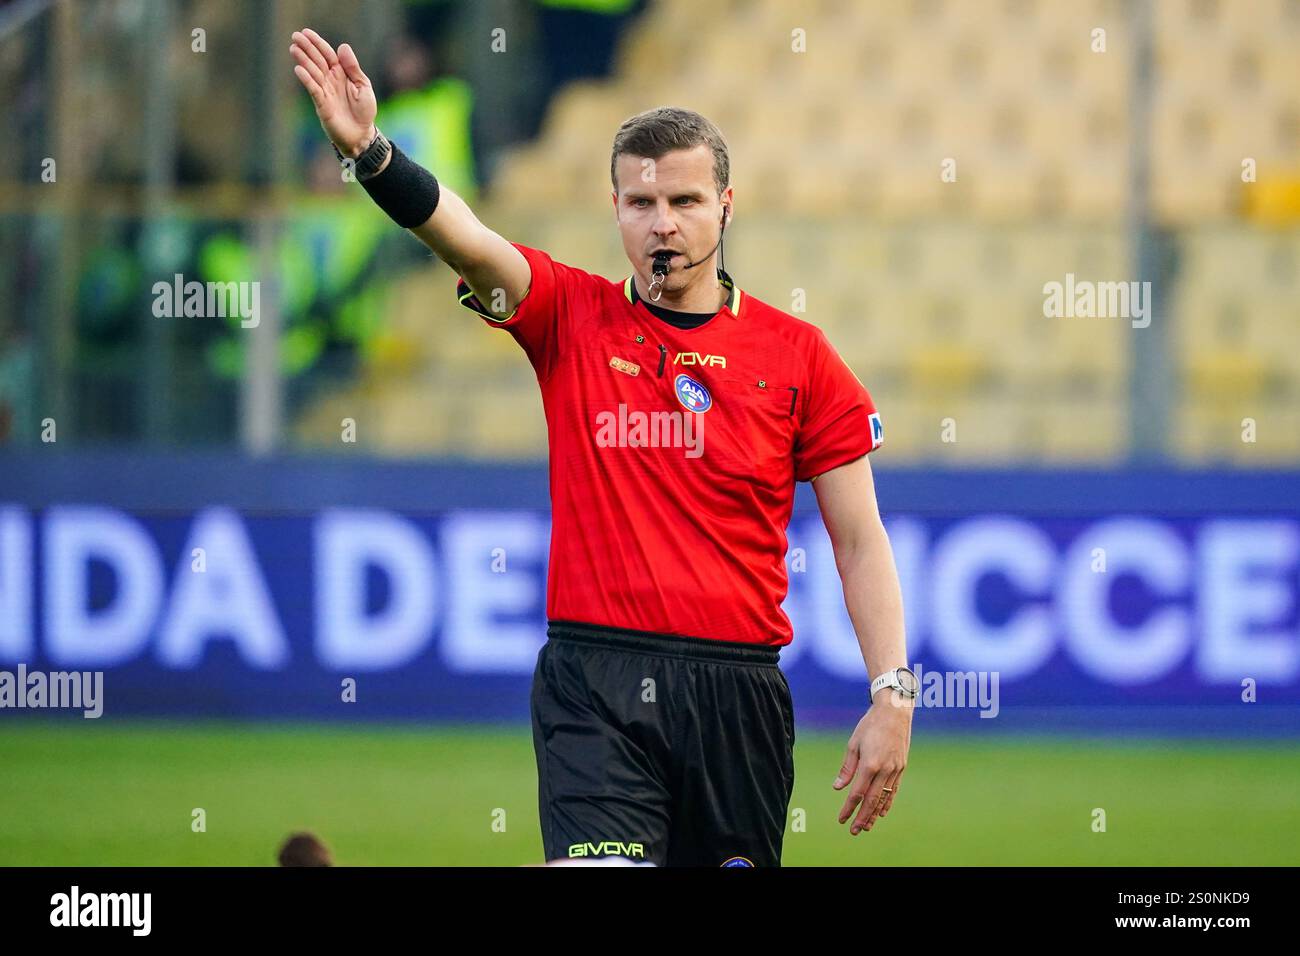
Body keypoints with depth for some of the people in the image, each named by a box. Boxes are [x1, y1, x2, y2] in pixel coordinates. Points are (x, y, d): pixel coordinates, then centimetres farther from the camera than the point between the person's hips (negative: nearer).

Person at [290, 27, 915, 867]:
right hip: (595, 681, -2)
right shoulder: (573, 317, 5)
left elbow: (860, 541, 7)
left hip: (737, 691, 2)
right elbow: (468, 241, -13)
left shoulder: (796, 354, 6)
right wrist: (368, 150, -32)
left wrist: (892, 698, -2)